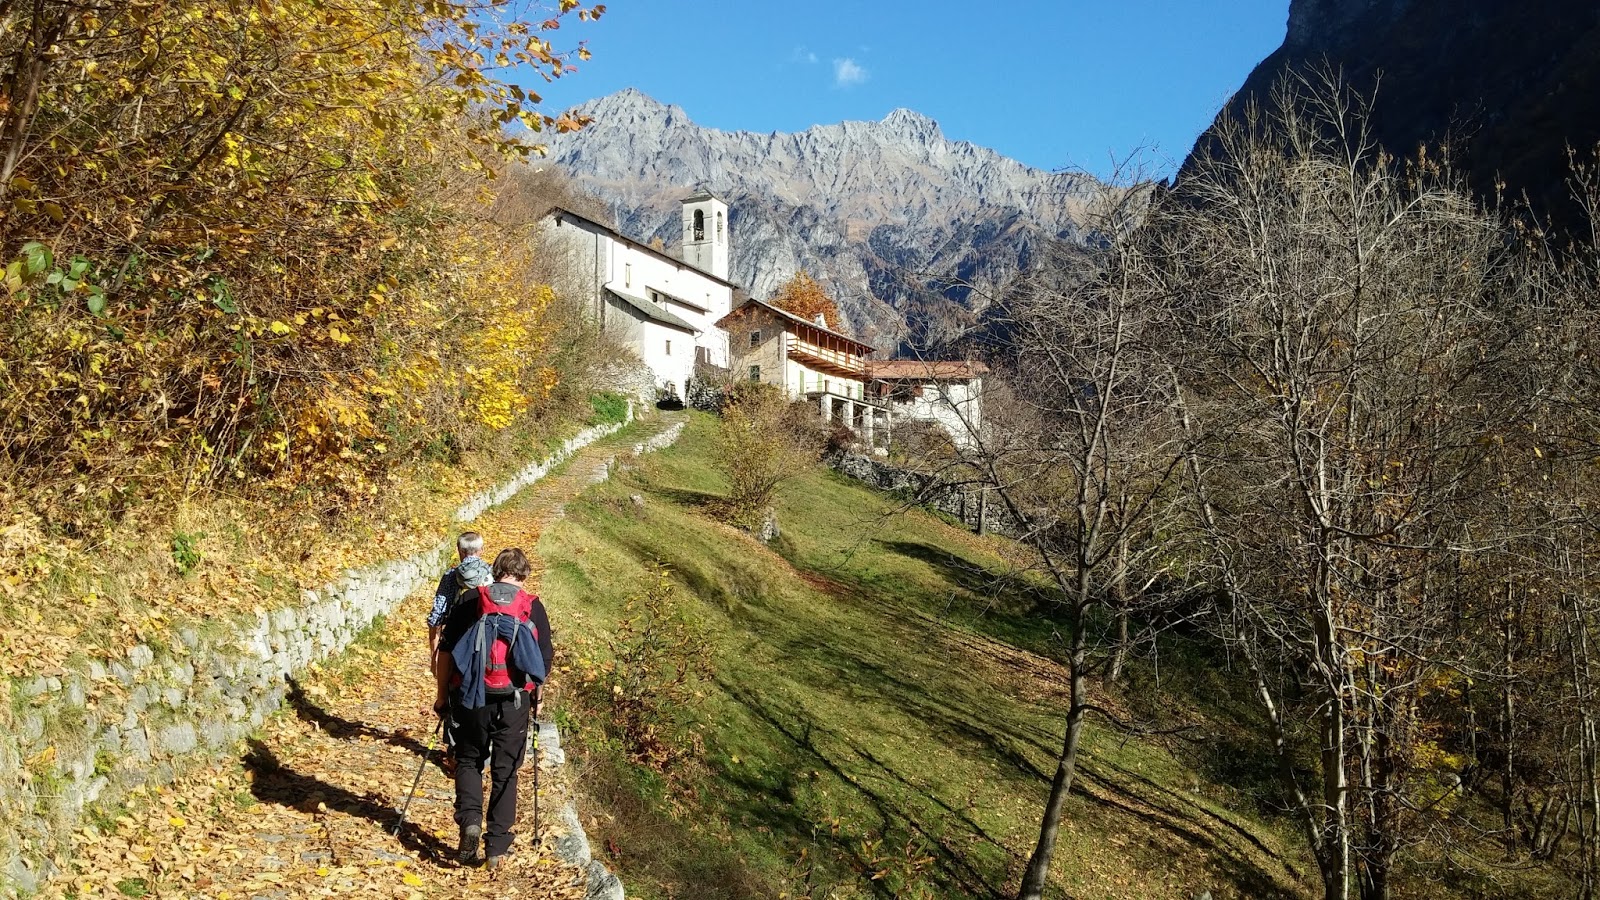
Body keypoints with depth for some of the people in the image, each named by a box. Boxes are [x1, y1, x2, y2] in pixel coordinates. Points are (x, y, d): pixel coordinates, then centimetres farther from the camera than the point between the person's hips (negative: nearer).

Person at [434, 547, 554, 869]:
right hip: (515, 700, 0)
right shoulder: (533, 607, 3)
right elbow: (547, 657, 5)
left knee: (469, 760, 18)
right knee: (505, 771, 10)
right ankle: (497, 848, 10)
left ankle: (469, 820, -5)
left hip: (471, 697, 0)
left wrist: (442, 692, 10)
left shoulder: (470, 601, 3)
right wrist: (532, 689, 21)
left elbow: (446, 649, 2)